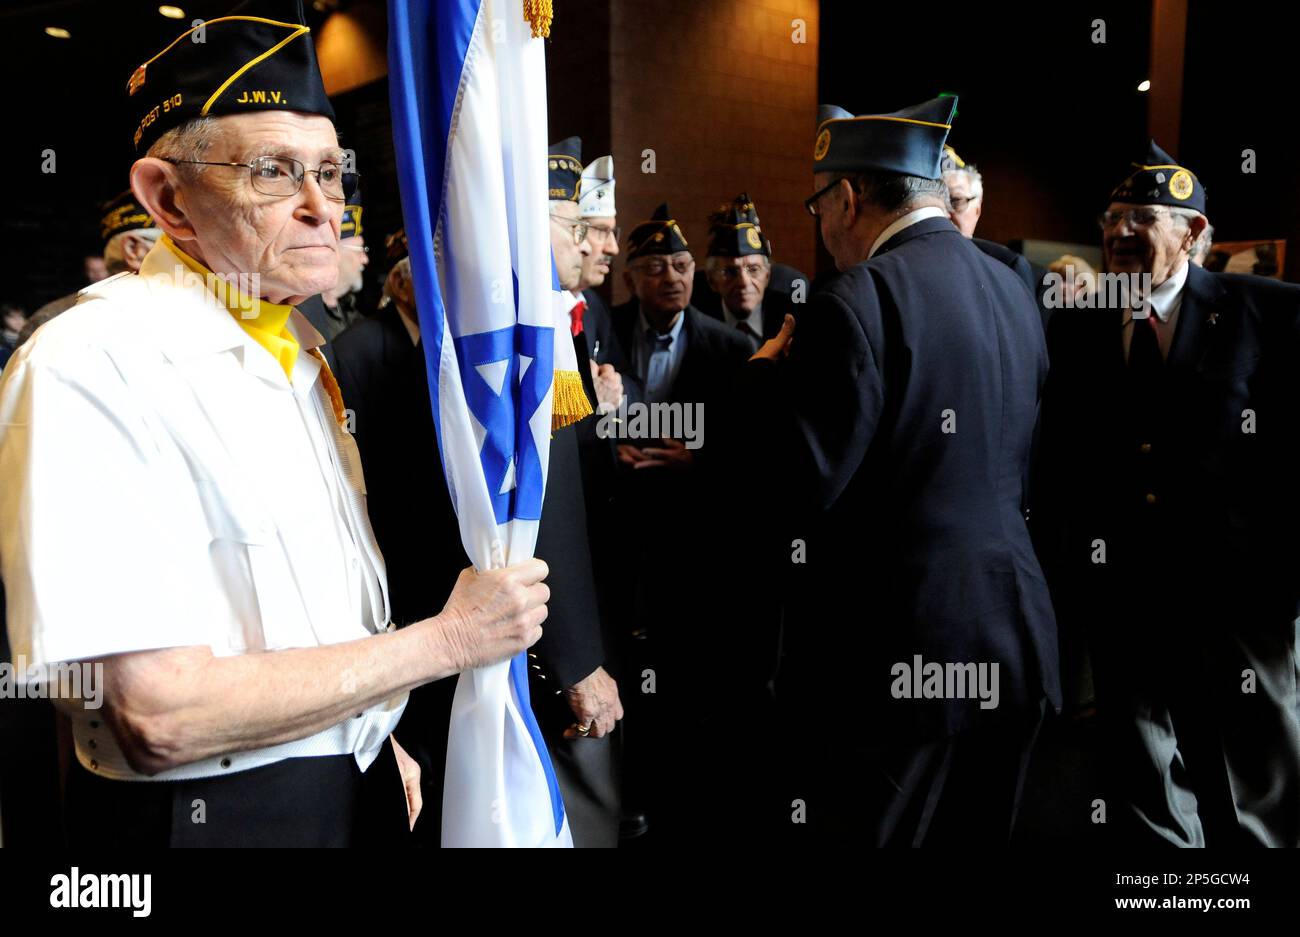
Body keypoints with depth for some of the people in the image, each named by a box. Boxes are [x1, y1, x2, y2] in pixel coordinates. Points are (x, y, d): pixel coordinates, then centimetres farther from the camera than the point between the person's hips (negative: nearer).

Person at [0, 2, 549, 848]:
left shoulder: (296, 346, 5)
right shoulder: (92, 365, -20)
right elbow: (162, 714, -25)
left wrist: (378, 739, 5)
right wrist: (448, 638, -20)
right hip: (210, 809, -7)